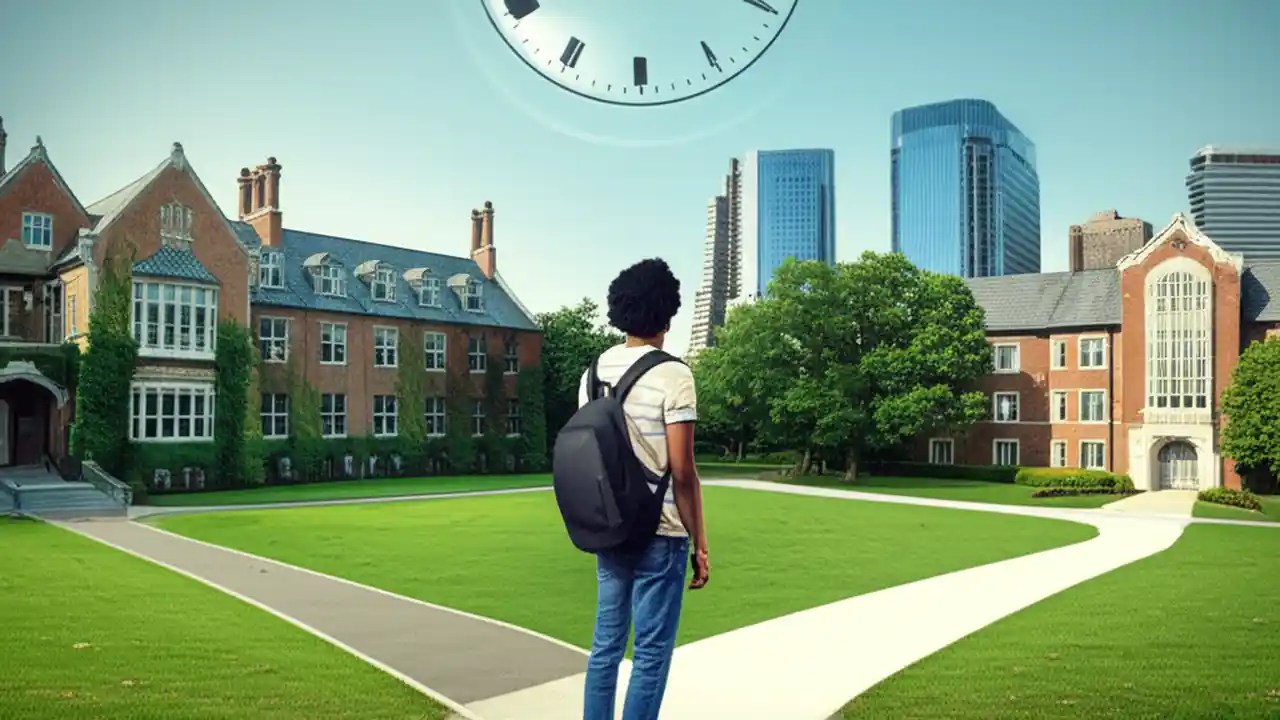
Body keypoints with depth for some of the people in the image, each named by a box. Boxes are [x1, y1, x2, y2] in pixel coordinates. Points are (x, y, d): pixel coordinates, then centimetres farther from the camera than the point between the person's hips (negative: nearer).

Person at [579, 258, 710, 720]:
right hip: (660, 533, -6)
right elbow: (682, 471, -15)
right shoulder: (671, 374, -13)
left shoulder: (595, 371, 6)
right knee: (651, 652, 3)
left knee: (606, 643, 14)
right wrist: (699, 543, -6)